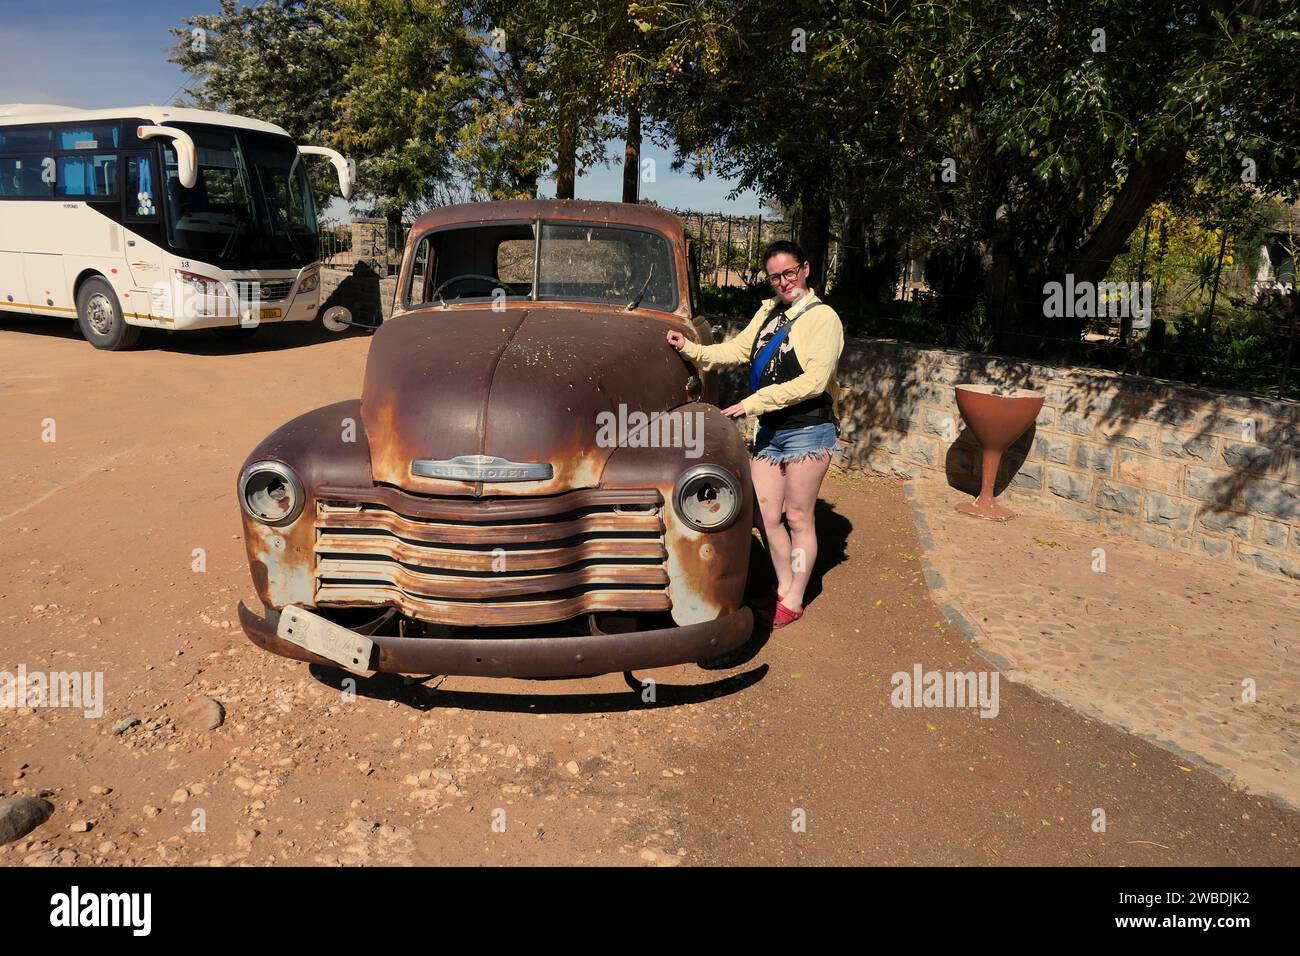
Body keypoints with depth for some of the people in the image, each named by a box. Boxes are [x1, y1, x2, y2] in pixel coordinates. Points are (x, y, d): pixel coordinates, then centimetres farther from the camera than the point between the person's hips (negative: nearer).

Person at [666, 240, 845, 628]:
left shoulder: (823, 318, -10)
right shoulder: (768, 311, 11)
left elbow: (813, 381, -19)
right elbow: (737, 350, 10)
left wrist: (754, 402, -20)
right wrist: (690, 348, -4)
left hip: (808, 430, -6)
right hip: (769, 429, 6)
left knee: (797, 518, 5)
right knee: (764, 516, 9)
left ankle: (793, 602, 20)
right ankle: (784, 588, 28)